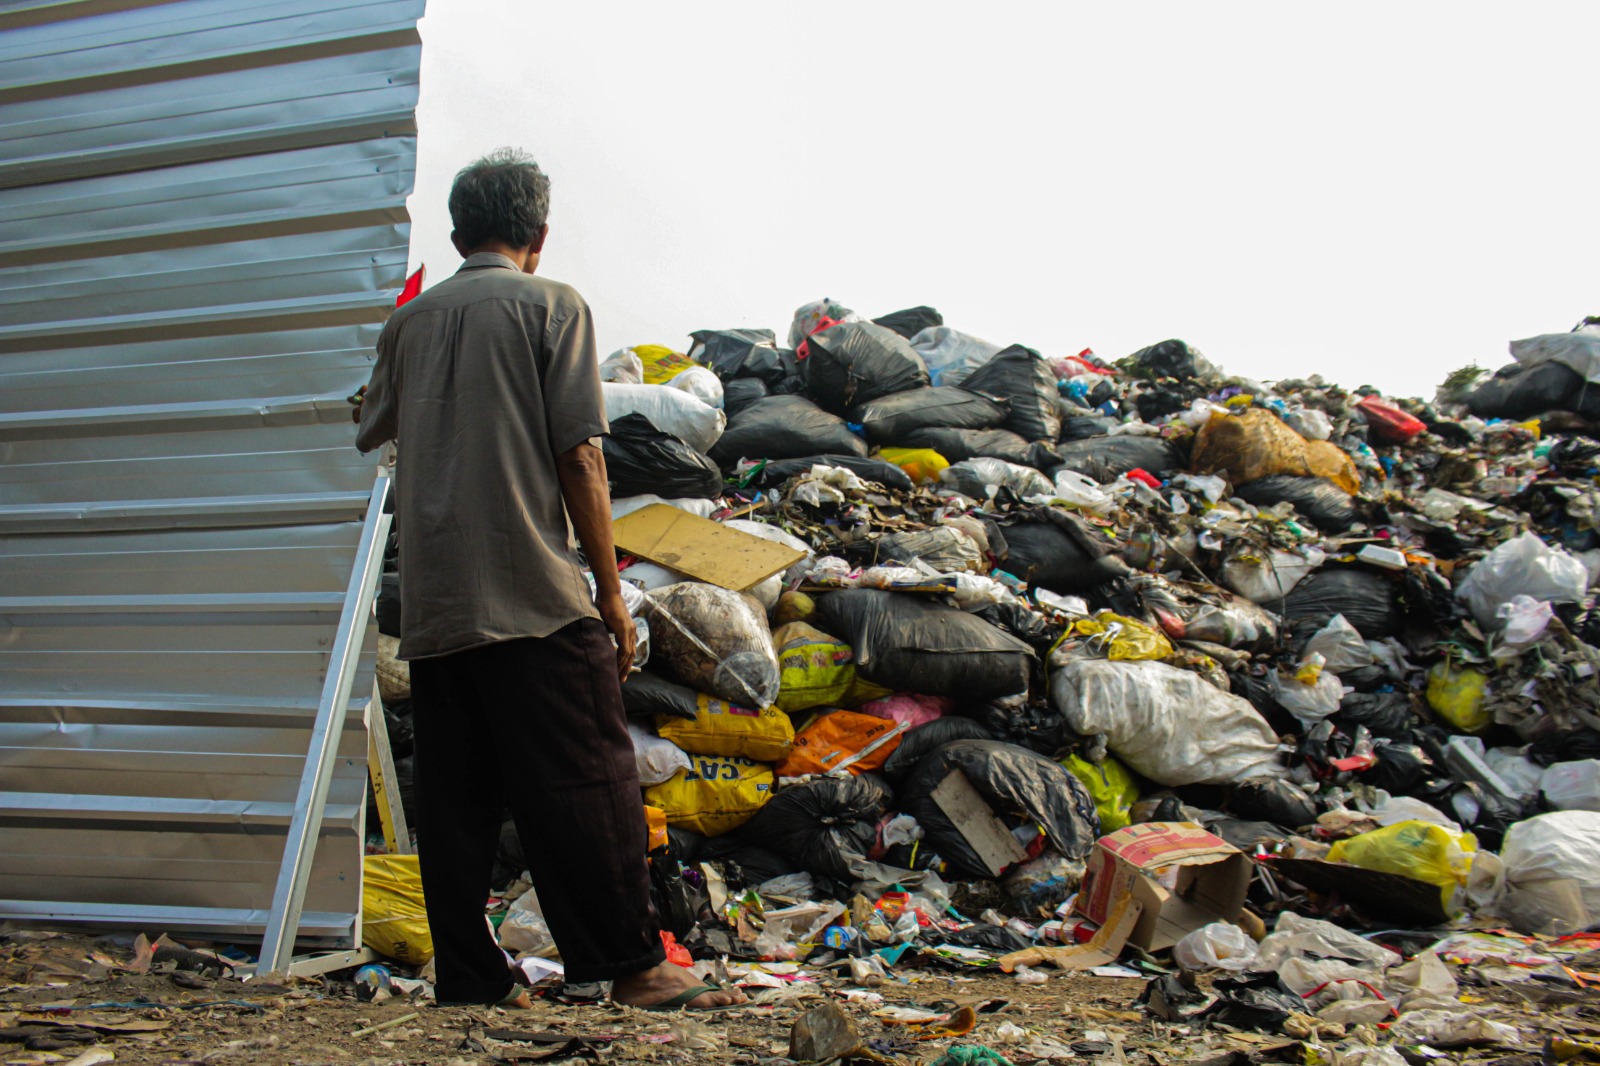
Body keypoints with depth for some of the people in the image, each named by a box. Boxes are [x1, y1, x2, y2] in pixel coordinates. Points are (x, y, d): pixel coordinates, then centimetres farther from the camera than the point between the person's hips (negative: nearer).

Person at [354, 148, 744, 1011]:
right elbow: (578, 456, -7)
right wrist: (611, 591, -3)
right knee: (585, 781, -1)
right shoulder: (552, 305, 1)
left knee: (454, 796, 8)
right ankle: (633, 964, 2)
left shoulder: (409, 320, 15)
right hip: (534, 593, -5)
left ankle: (470, 979, 13)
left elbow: (369, 431, 31)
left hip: (431, 606, 5)